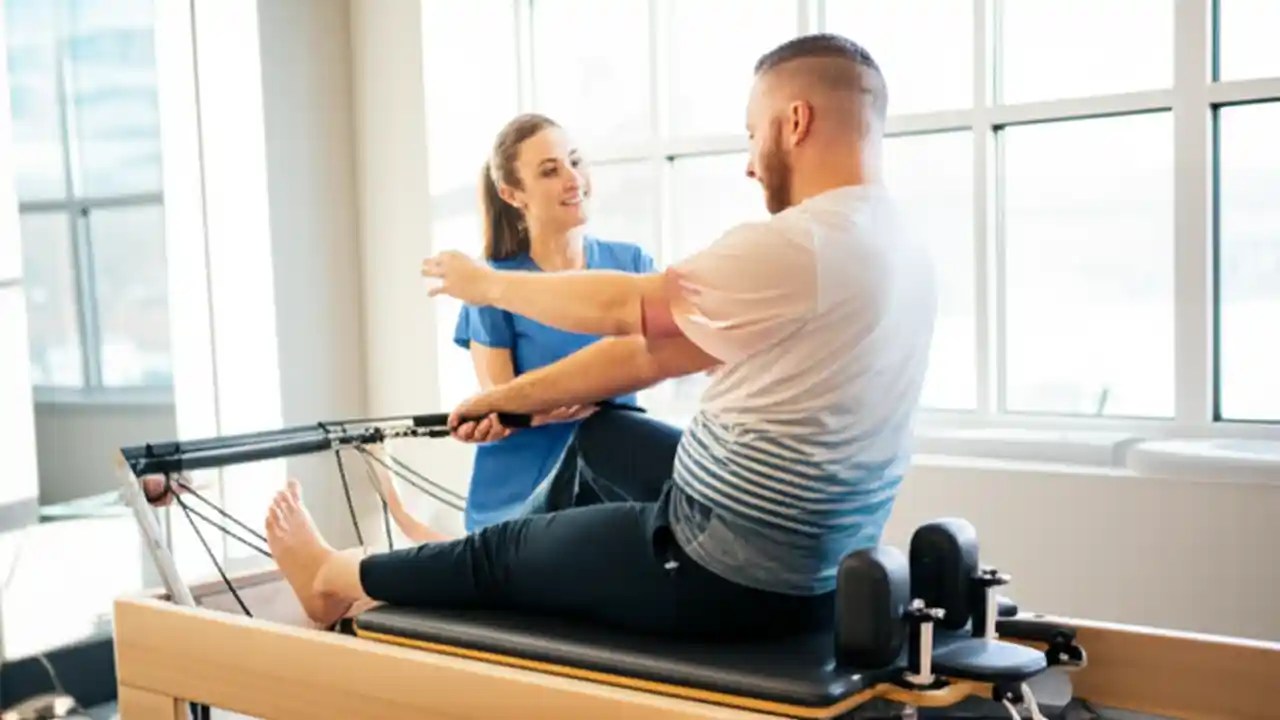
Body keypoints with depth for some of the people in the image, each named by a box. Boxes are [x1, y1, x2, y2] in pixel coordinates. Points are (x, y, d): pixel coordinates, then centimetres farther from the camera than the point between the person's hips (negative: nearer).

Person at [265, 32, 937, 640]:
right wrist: (509, 398, 12)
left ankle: (337, 578, 42)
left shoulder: (790, 247, -23)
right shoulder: (903, 254, 6)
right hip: (822, 573, 8)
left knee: (503, 553, 15)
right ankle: (467, 550, 45)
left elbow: (622, 308, -8)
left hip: (723, 578, -8)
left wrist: (485, 282, 10)